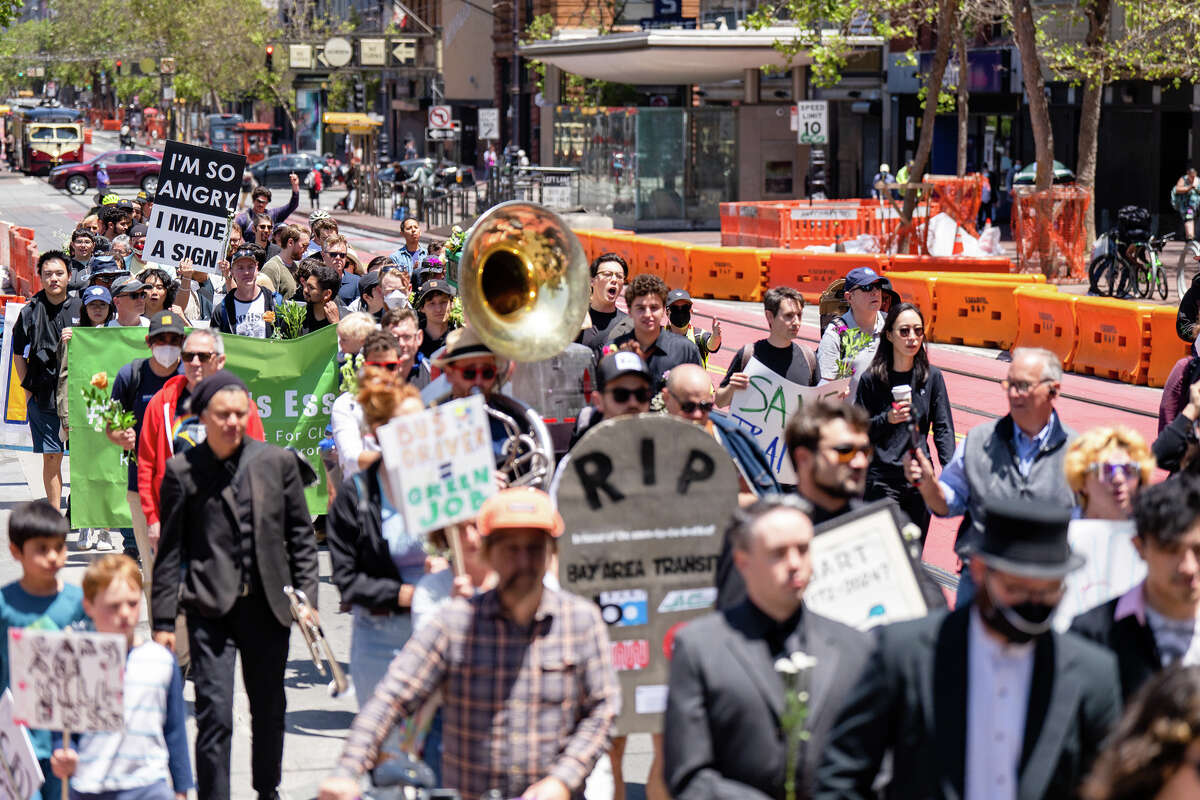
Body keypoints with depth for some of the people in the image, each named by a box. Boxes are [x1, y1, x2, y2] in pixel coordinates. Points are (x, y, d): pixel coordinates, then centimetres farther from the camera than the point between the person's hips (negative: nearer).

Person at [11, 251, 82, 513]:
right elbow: (19, 354, 12)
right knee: (51, 458, 1)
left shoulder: (81, 308, 4)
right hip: (43, 397, 0)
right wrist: (28, 389, 7)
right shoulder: (30, 312, 4)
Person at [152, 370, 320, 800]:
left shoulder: (278, 461, 4)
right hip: (211, 609, -3)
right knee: (214, 713, -9)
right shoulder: (182, 470, -2)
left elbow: (302, 535, 9)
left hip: (268, 606, 3)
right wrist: (163, 621, 0)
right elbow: (169, 551, 1)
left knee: (269, 709, 14)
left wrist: (307, 597, 2)